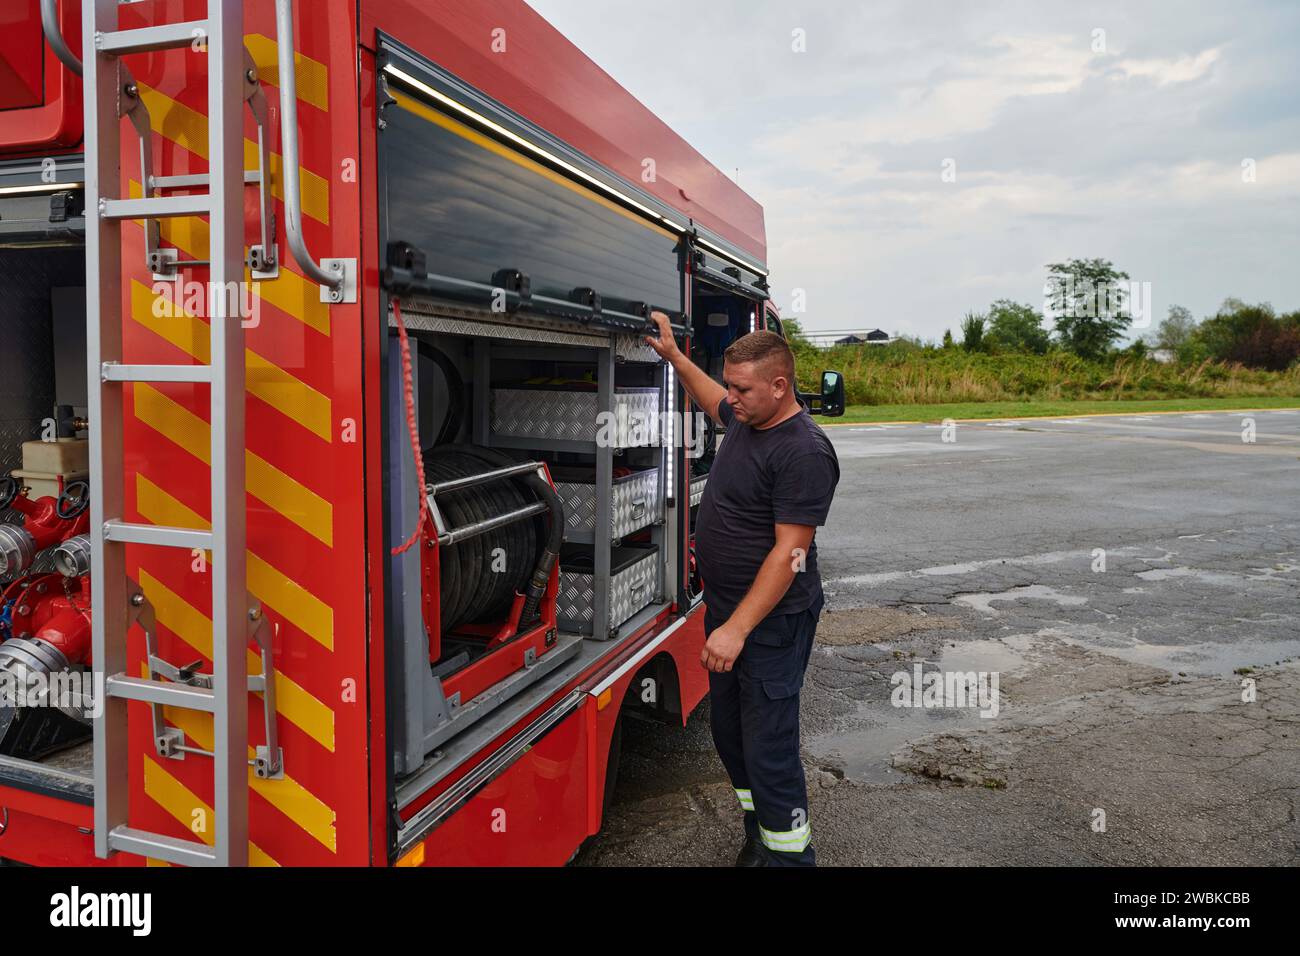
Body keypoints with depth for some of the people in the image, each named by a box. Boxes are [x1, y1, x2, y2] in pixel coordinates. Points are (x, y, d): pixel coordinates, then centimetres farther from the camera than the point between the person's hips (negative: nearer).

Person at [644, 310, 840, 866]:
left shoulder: (804, 453, -22)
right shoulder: (745, 419, 6)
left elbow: (789, 553, -25)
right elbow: (711, 400, 32)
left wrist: (737, 628, -26)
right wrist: (672, 355, 25)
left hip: (771, 622, -9)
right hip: (725, 610, 10)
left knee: (768, 750, -4)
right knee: (729, 735, 19)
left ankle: (789, 855, 15)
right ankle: (759, 841, 36)